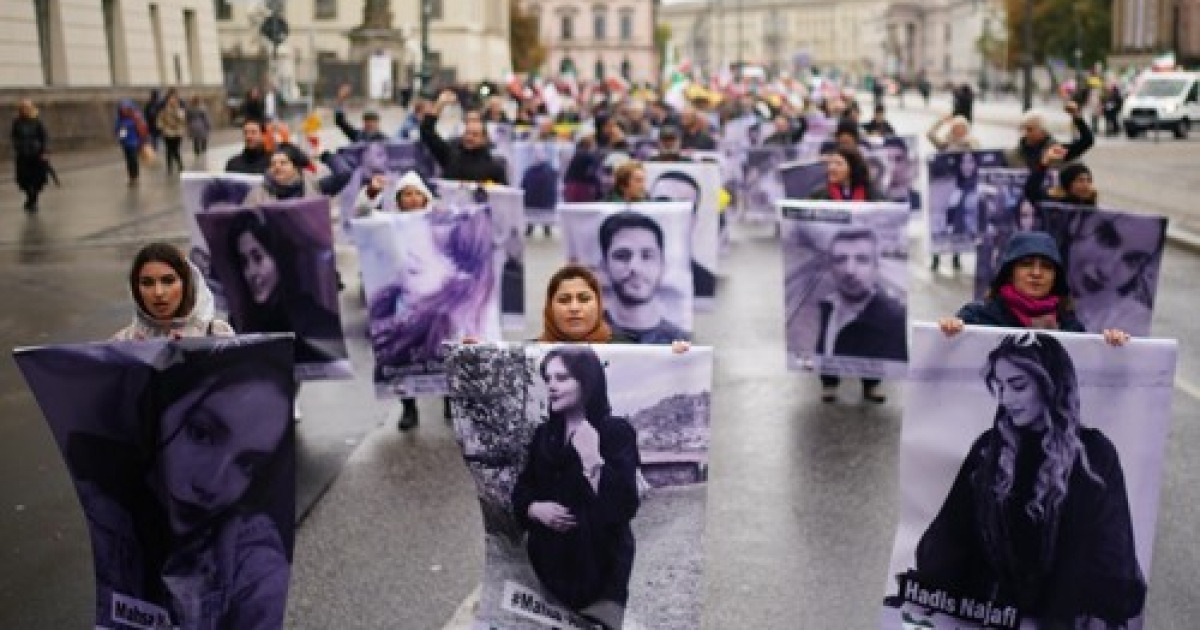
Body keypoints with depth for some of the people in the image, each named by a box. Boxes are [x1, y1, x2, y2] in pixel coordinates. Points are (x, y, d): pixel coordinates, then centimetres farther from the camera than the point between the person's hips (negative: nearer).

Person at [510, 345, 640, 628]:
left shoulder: (618, 431, -8)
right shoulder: (544, 434, 9)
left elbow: (625, 506, -16)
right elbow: (520, 494, 12)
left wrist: (592, 458, -22)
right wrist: (536, 509, -8)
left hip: (600, 569, -5)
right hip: (549, 565, 5)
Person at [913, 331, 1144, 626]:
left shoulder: (1094, 455, -3)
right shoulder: (989, 448, 5)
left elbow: (1108, 554, -3)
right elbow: (953, 528, 2)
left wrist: (1093, 617, -16)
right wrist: (925, 586, -11)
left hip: (1062, 613, -1)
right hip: (989, 606, 1)